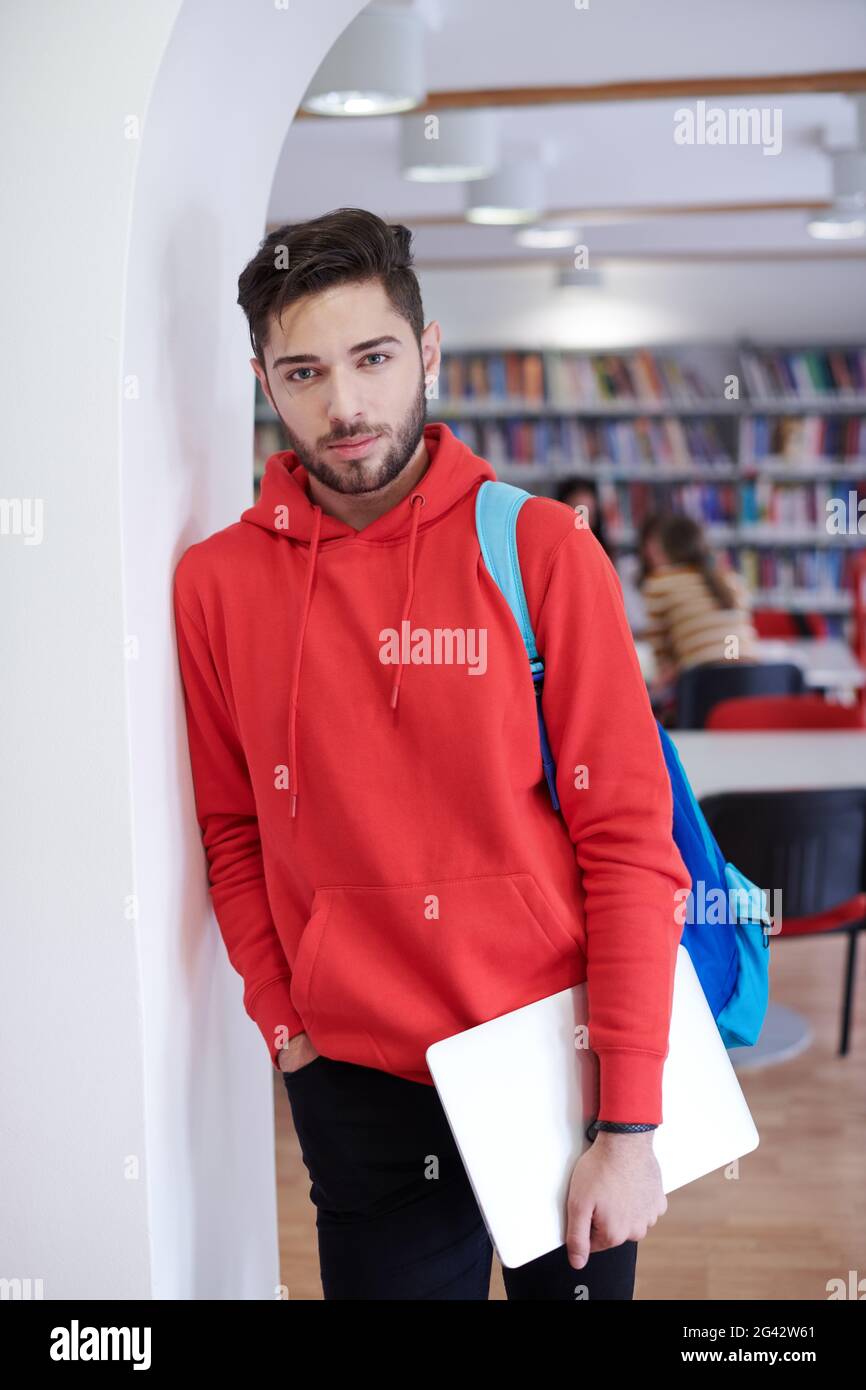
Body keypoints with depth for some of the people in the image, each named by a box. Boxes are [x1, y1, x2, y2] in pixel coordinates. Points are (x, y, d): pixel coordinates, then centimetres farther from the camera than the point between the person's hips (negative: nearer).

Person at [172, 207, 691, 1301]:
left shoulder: (538, 547, -8)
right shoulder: (214, 584, -1)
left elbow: (629, 838, -9)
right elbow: (233, 839, 7)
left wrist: (630, 1126, -12)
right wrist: (284, 1028, -3)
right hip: (357, 1082, 1)